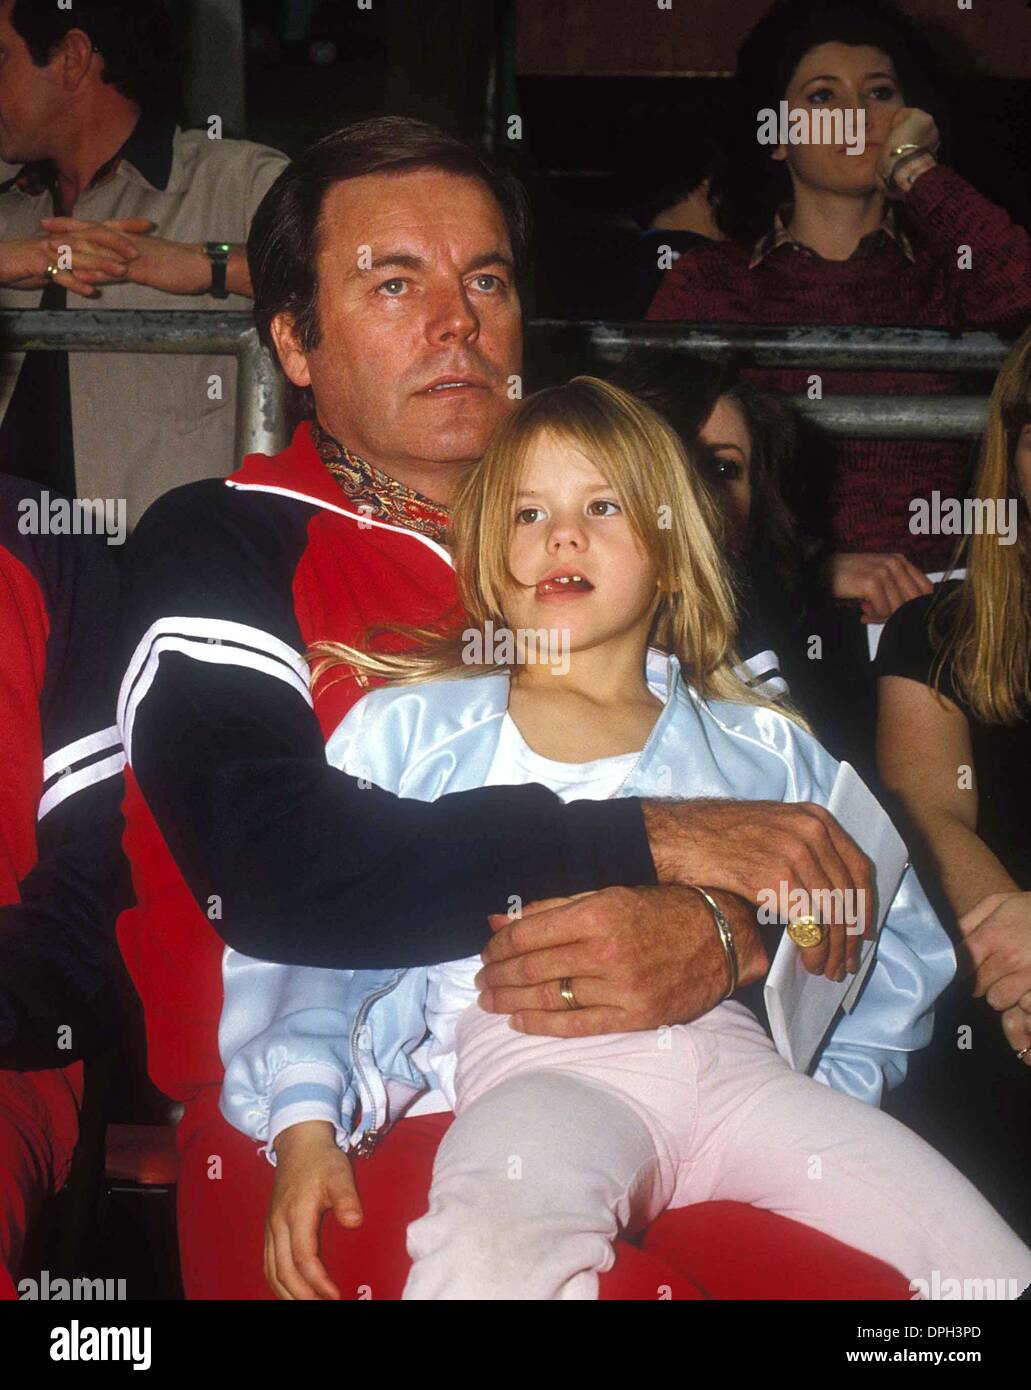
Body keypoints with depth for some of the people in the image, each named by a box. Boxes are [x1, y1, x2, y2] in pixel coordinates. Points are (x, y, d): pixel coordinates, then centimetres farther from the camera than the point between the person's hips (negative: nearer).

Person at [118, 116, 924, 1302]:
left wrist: (721, 937, -17)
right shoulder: (213, 548, 3)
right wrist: (658, 838, -15)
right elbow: (274, 872, -16)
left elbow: (829, 834, 7)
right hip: (334, 1133, -4)